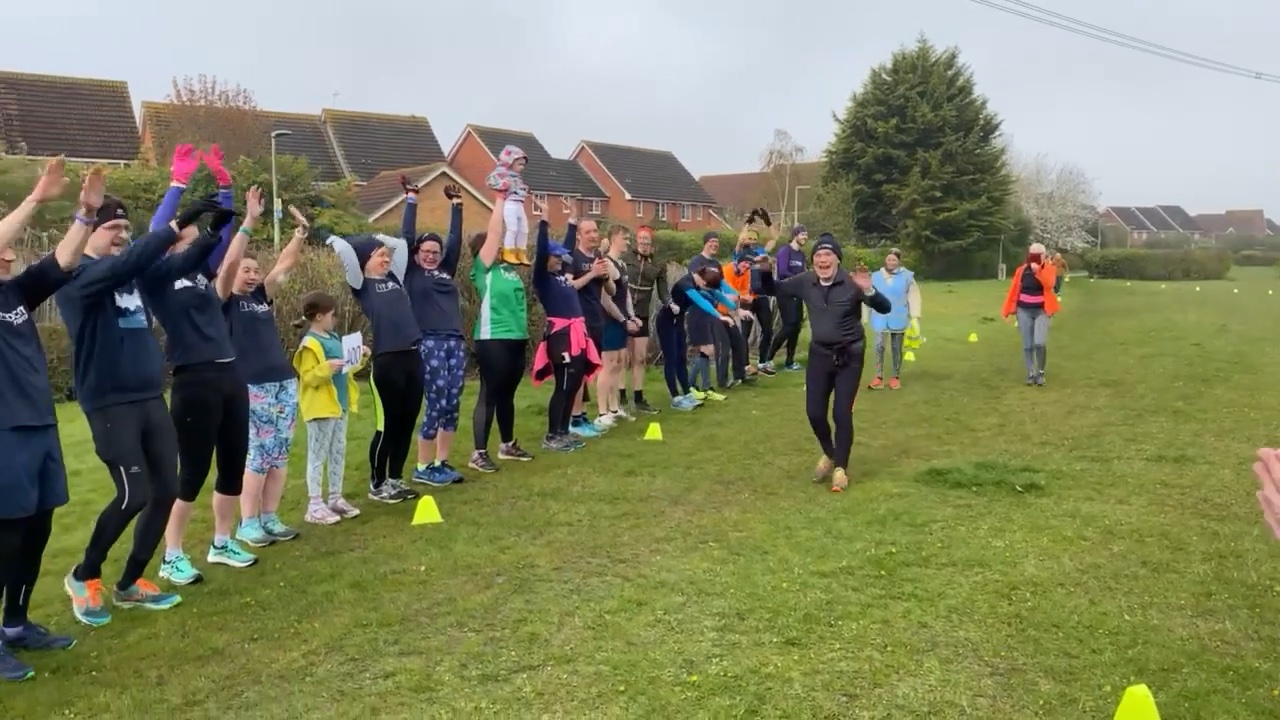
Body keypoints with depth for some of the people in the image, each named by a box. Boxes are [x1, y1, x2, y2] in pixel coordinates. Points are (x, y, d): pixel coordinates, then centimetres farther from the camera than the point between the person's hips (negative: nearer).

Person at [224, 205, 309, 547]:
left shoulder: (263, 297, 15)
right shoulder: (224, 301, -1)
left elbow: (285, 265, 12)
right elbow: (228, 264, -14)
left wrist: (301, 232, 5)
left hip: (284, 382, 6)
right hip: (250, 387, -6)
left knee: (279, 454, 7)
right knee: (256, 454, -5)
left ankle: (270, 518, 16)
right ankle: (247, 523, 5)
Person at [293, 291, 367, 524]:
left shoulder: (334, 338, 13)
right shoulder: (310, 344, -14)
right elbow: (307, 377, -19)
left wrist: (360, 359, 8)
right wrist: (326, 369, -33)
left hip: (340, 405, 9)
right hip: (320, 408, -9)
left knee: (338, 453, 14)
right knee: (318, 455, -2)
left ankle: (335, 498, 24)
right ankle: (314, 505, 2)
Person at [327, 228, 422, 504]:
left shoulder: (395, 278, 18)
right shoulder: (362, 285, 2)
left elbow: (401, 245, 25)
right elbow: (345, 251, -9)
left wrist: (376, 238, 26)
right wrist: (334, 240, 9)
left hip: (413, 358, 6)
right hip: (387, 361, -6)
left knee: (407, 423, 11)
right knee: (387, 426, 1)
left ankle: (395, 479, 24)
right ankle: (377, 484, 15)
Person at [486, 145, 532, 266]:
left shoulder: (517, 177, 24)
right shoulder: (502, 172, -3)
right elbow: (490, 181, -15)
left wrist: (525, 190, 17)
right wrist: (504, 184, -20)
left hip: (519, 205, 9)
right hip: (509, 204, -9)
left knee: (524, 230, 8)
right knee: (512, 228, -15)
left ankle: (521, 254, 14)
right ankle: (508, 253, -10)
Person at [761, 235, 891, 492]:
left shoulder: (851, 283, -17)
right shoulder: (805, 282, -4)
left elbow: (885, 309, -22)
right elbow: (775, 290, 8)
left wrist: (869, 291, -41)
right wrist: (765, 272, -12)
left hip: (849, 357, -4)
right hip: (819, 354, 4)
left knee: (842, 413, -3)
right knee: (814, 412, 5)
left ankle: (841, 468, 15)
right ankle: (829, 454, 34)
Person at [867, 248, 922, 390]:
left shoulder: (907, 277, -4)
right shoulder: (876, 277, 1)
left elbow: (913, 297, -4)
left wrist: (915, 316, -9)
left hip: (898, 319, -1)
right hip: (880, 319, 1)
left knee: (896, 348, 9)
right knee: (879, 346, -3)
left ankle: (895, 377, 19)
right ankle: (879, 377, 2)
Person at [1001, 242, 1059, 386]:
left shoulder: (1049, 269, -1)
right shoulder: (1021, 270, 3)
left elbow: (1049, 285, -20)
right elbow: (1013, 290, 2)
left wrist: (1038, 271, -29)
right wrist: (1008, 310, -3)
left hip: (1042, 311, -2)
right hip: (1024, 310, 2)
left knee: (1040, 343, -16)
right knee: (1027, 345, 2)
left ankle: (1040, 372, 4)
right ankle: (1031, 374, 13)